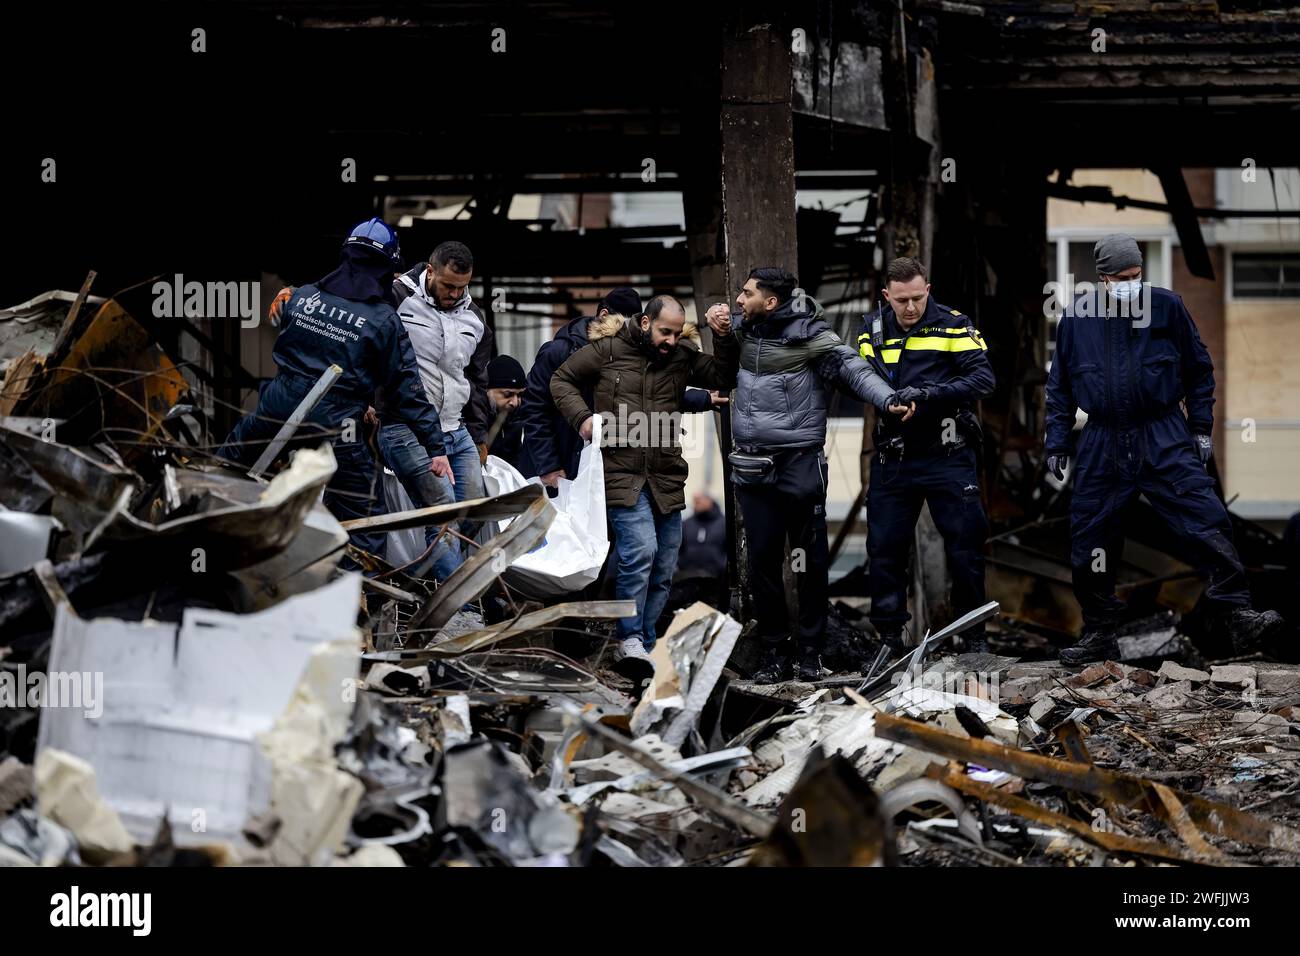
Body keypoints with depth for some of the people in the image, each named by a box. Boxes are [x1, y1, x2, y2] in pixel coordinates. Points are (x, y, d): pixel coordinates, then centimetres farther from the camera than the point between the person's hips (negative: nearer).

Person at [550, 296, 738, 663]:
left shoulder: (681, 358, 9)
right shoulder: (606, 350, -1)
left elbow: (724, 377, 9)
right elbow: (562, 380, 8)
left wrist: (725, 340, -6)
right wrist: (581, 417, -7)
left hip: (667, 481, 5)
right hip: (622, 476, -5)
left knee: (663, 569, 7)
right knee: (640, 550, -20)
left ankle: (643, 645, 18)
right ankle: (630, 638, -9)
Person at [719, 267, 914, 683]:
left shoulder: (810, 336, -9)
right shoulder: (744, 335, 10)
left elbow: (853, 370, -17)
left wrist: (889, 400, -33)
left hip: (800, 465, -5)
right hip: (752, 472, 5)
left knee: (809, 563, 3)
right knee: (762, 562, 6)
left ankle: (810, 651, 13)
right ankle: (774, 653, 15)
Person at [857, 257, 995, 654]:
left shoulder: (953, 325, -5)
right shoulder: (872, 330, 7)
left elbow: (982, 378, -14)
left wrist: (929, 393, -26)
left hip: (948, 456, -3)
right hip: (892, 456, 3)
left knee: (965, 545, 2)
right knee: (885, 547, 5)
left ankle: (974, 633, 15)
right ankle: (888, 634, 16)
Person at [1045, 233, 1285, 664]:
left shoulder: (1166, 306, 1)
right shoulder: (1078, 317, 3)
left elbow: (1199, 369, 10)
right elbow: (1059, 385, 13)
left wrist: (1201, 427, 6)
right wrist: (1057, 442, 10)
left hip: (1164, 438, -2)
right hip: (1102, 445, 2)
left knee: (1207, 521, -14)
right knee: (1089, 539, 4)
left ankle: (1237, 616, -13)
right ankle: (1099, 633, 18)